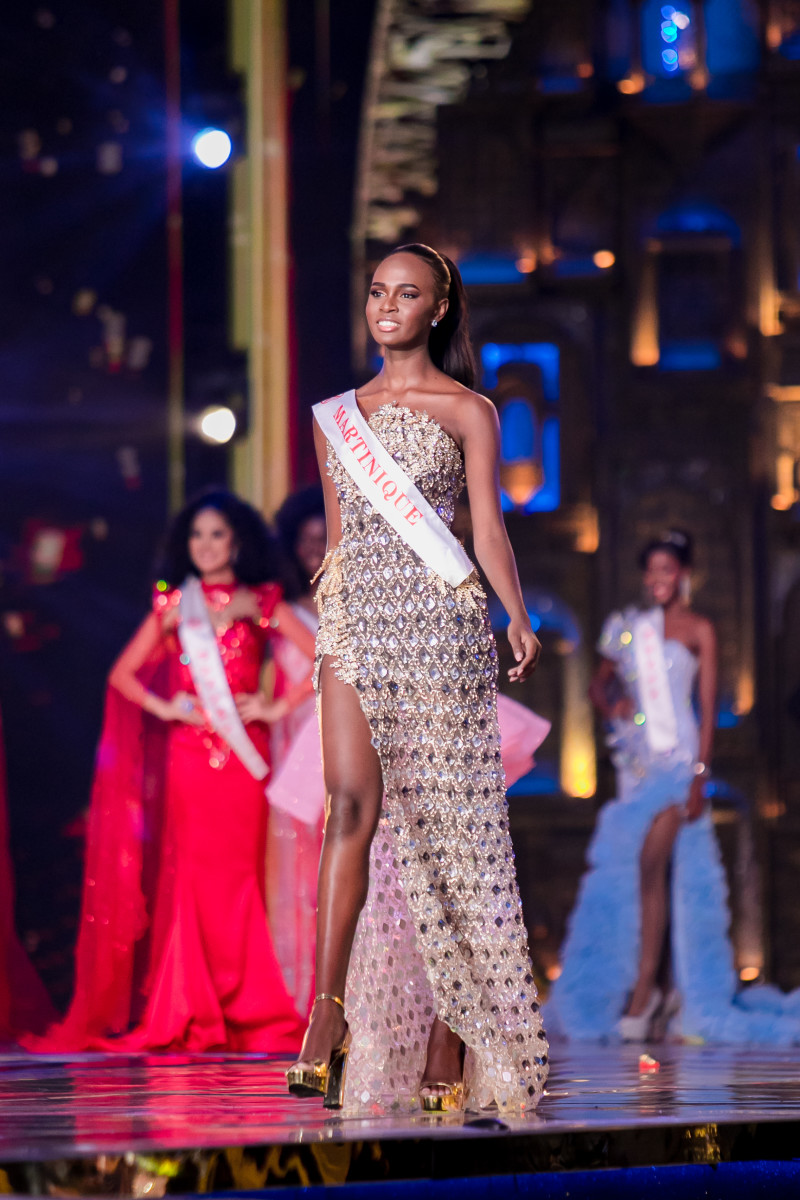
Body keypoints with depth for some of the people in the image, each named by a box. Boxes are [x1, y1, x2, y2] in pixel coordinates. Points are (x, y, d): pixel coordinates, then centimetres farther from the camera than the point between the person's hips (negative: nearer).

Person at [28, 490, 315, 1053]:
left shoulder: (261, 604, 7)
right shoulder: (173, 605, 12)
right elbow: (122, 675, 14)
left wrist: (279, 707, -5)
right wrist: (165, 708, -1)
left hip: (242, 754, -1)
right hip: (187, 755, 1)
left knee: (238, 875, -4)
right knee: (190, 875, -3)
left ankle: (250, 1012, 1)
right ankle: (190, 1014, -3)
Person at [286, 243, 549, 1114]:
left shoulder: (467, 411, 5)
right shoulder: (337, 414, 16)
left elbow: (487, 524, -2)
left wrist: (516, 616, -14)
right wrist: (330, 609, 16)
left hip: (438, 617, -3)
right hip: (355, 617, 3)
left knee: (440, 816, -3)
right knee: (353, 806, -11)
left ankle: (450, 1041, -1)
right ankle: (329, 1016, -18)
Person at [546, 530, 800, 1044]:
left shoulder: (699, 629, 0)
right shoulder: (630, 626, 14)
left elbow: (708, 708, -4)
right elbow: (600, 681, 25)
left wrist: (700, 776, -13)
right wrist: (610, 703, 0)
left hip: (678, 763, -6)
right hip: (637, 765, 6)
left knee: (652, 864, -18)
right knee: (625, 874, 4)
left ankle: (644, 990, -17)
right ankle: (667, 993, 11)